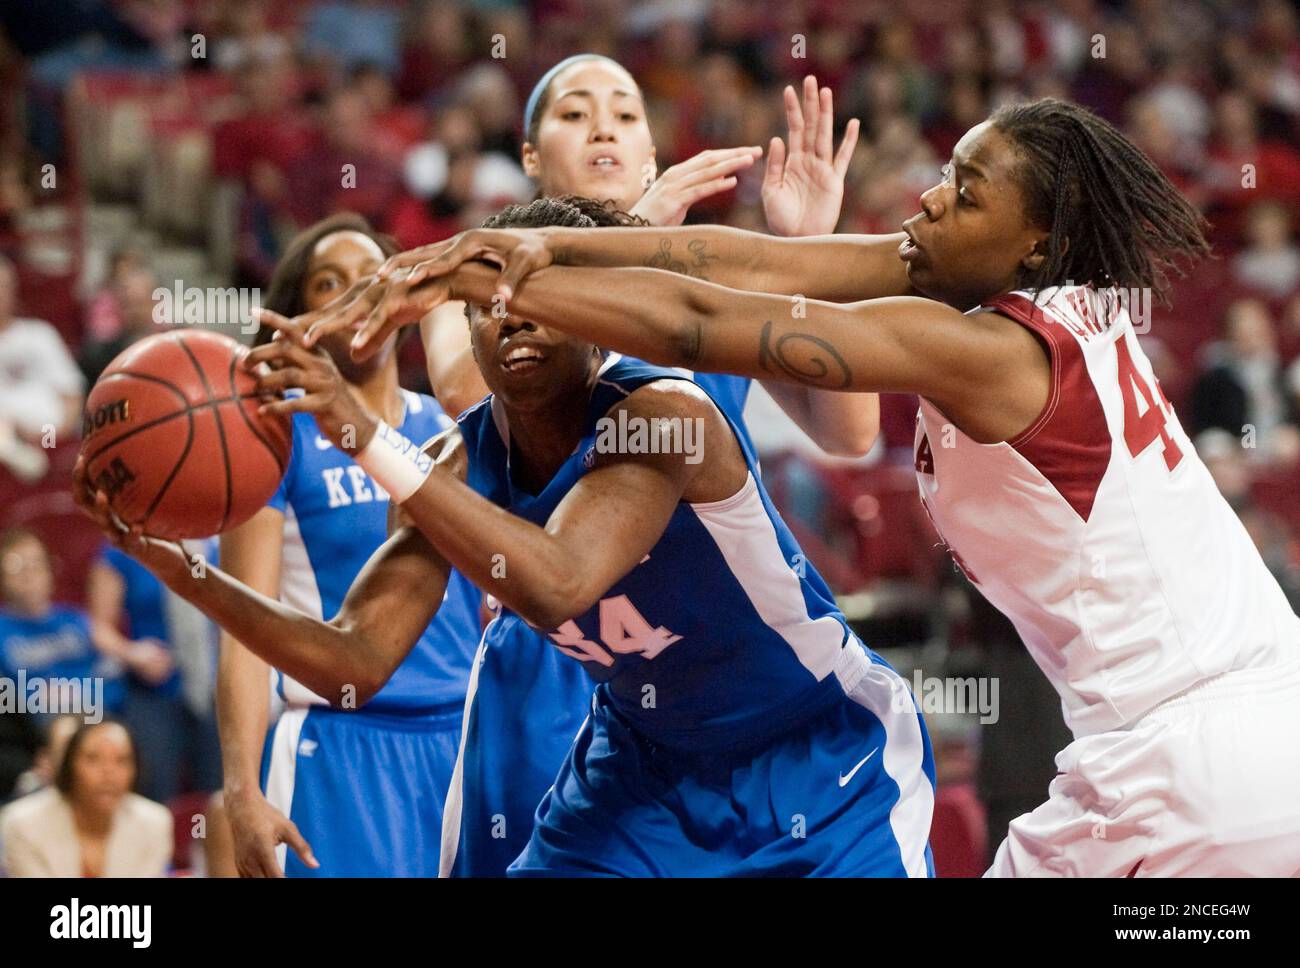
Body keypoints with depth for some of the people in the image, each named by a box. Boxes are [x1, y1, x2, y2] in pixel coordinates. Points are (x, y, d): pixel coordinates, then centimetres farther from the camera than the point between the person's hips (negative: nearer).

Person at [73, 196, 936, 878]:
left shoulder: (667, 413, -29)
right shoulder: (459, 465, -9)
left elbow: (555, 585, -45)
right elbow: (355, 660, -11)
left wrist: (365, 436, -48)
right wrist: (175, 567, -24)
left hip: (826, 757, -6)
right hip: (649, 760, 6)